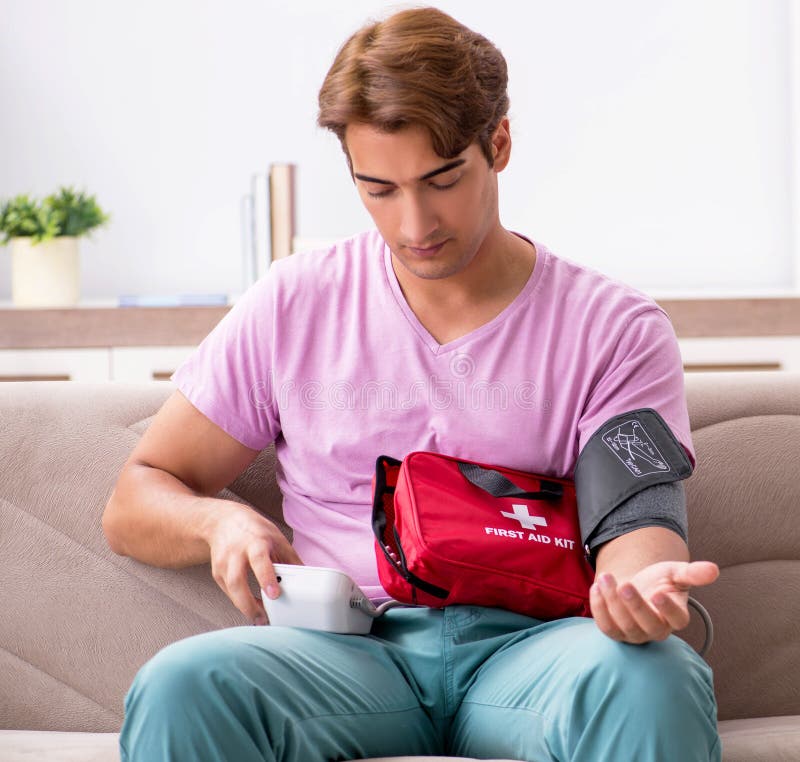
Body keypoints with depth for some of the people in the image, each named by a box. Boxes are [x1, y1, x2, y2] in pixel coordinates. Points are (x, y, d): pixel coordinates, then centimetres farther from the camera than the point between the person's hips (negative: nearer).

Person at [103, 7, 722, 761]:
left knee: (649, 678, -36)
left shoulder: (614, 328, 8)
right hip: (350, 650, 1)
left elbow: (638, 518, -3)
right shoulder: (294, 306, 12)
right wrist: (217, 521, -10)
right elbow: (133, 504, 15)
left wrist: (642, 584, -29)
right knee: (179, 684, -32)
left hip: (524, 645, 0)